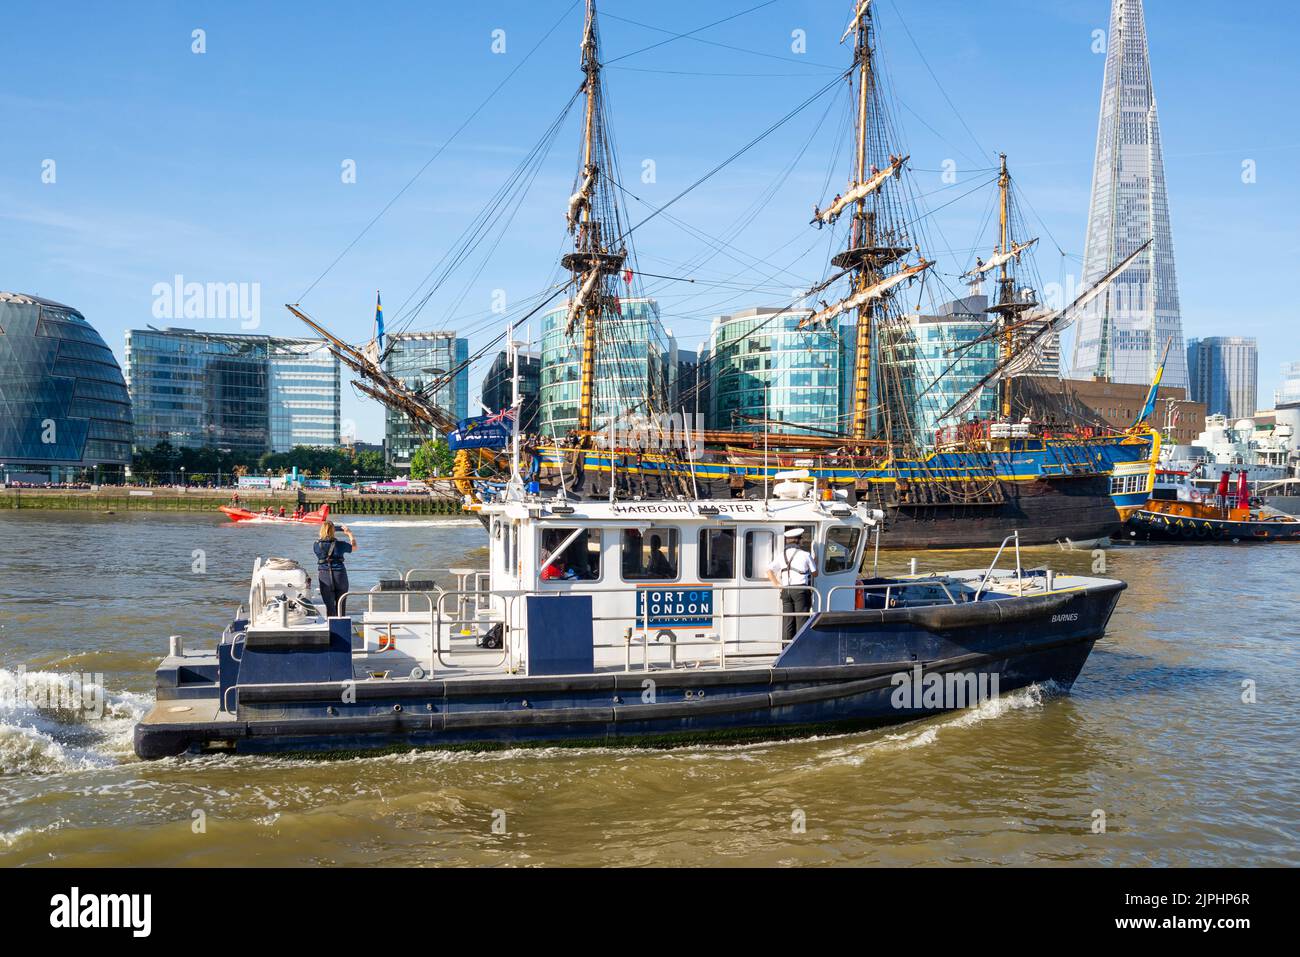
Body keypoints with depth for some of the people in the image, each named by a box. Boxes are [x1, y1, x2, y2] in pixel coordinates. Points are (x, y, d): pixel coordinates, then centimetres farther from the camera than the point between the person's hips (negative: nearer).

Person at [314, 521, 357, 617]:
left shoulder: (317, 545, -4)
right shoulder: (339, 545, -7)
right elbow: (354, 547, 11)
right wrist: (349, 534, 24)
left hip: (324, 577, 1)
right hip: (340, 576, -1)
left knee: (329, 606, 5)